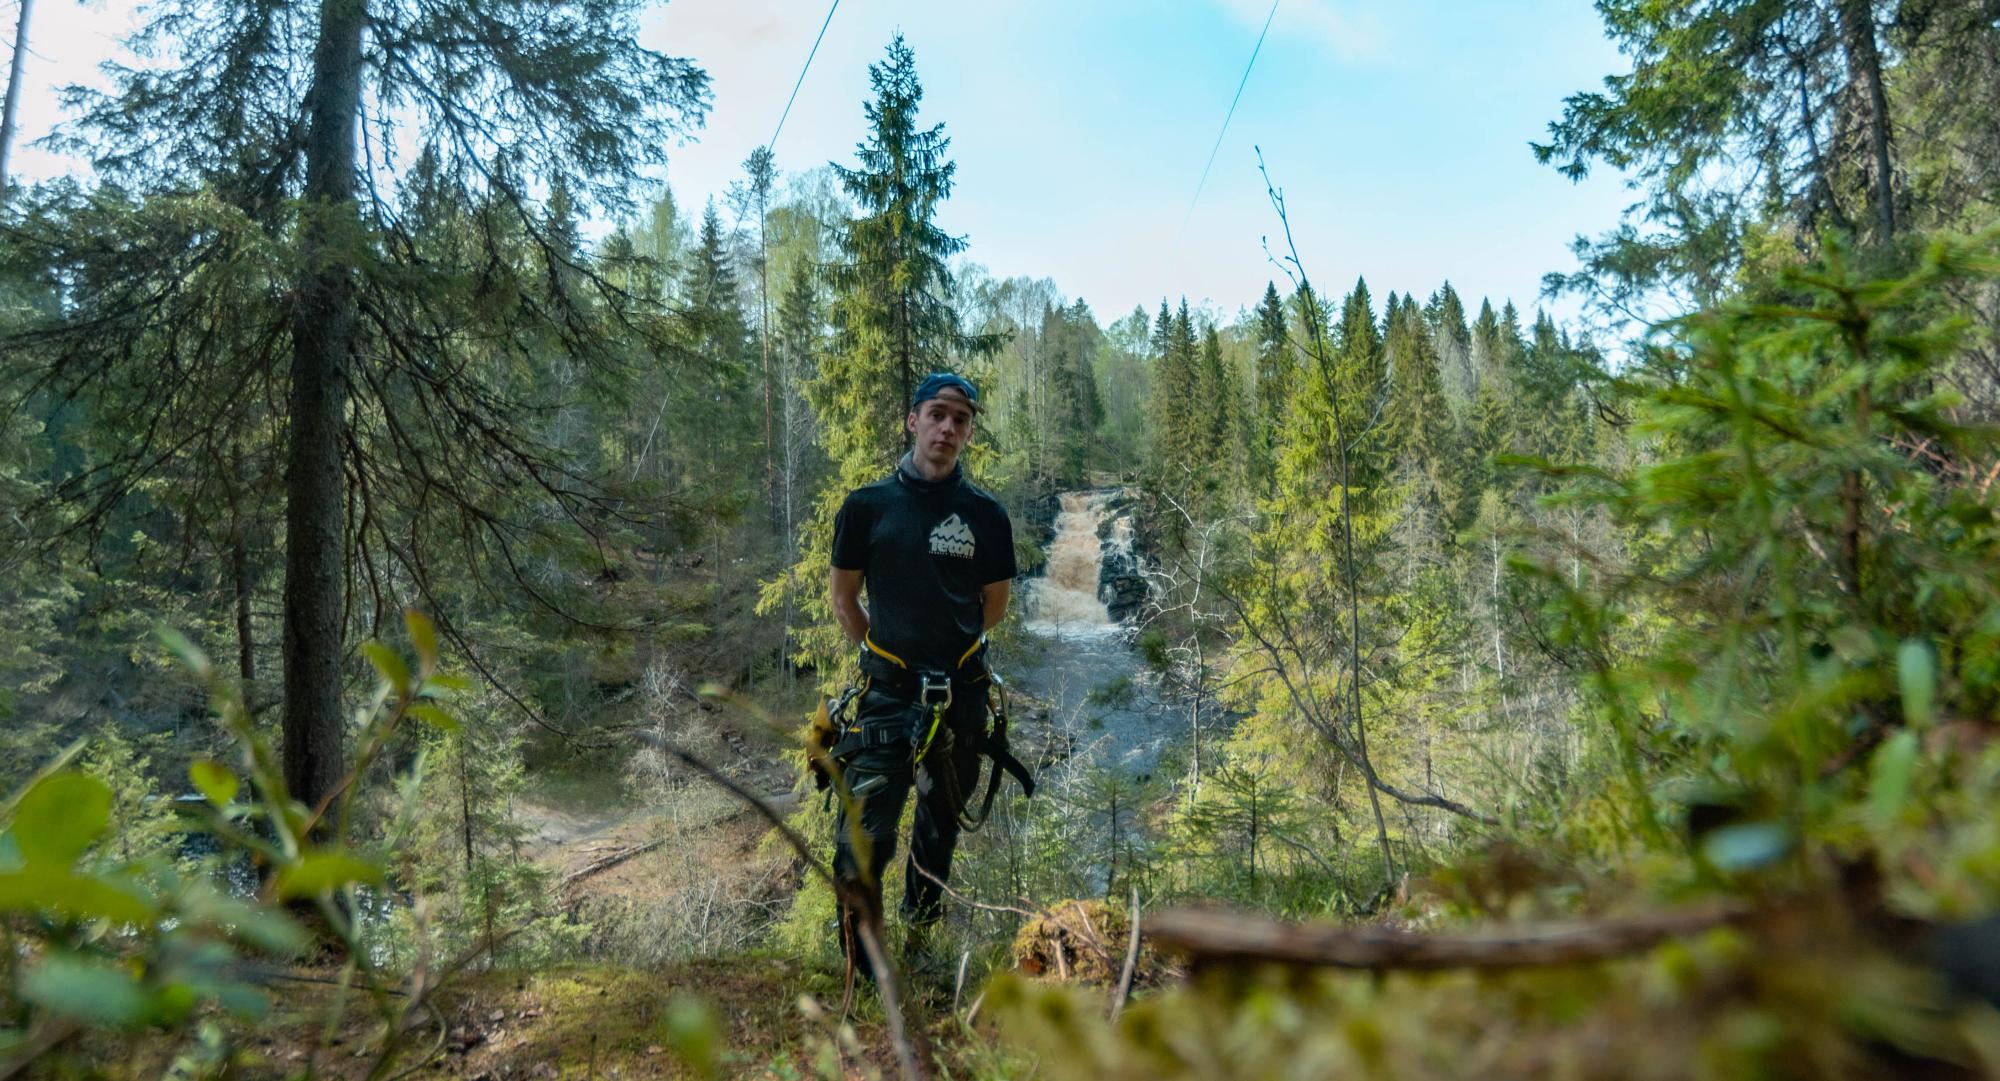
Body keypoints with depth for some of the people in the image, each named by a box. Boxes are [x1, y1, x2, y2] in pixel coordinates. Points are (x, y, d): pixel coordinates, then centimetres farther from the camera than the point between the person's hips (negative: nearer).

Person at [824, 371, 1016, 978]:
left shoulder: (986, 514, 1)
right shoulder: (867, 506, -2)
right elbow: (844, 598, 8)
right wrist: (884, 656, 7)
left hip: (962, 695, 2)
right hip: (887, 695, -2)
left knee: (941, 825, 19)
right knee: (862, 840, -9)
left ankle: (922, 930, 42)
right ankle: (858, 972, 8)